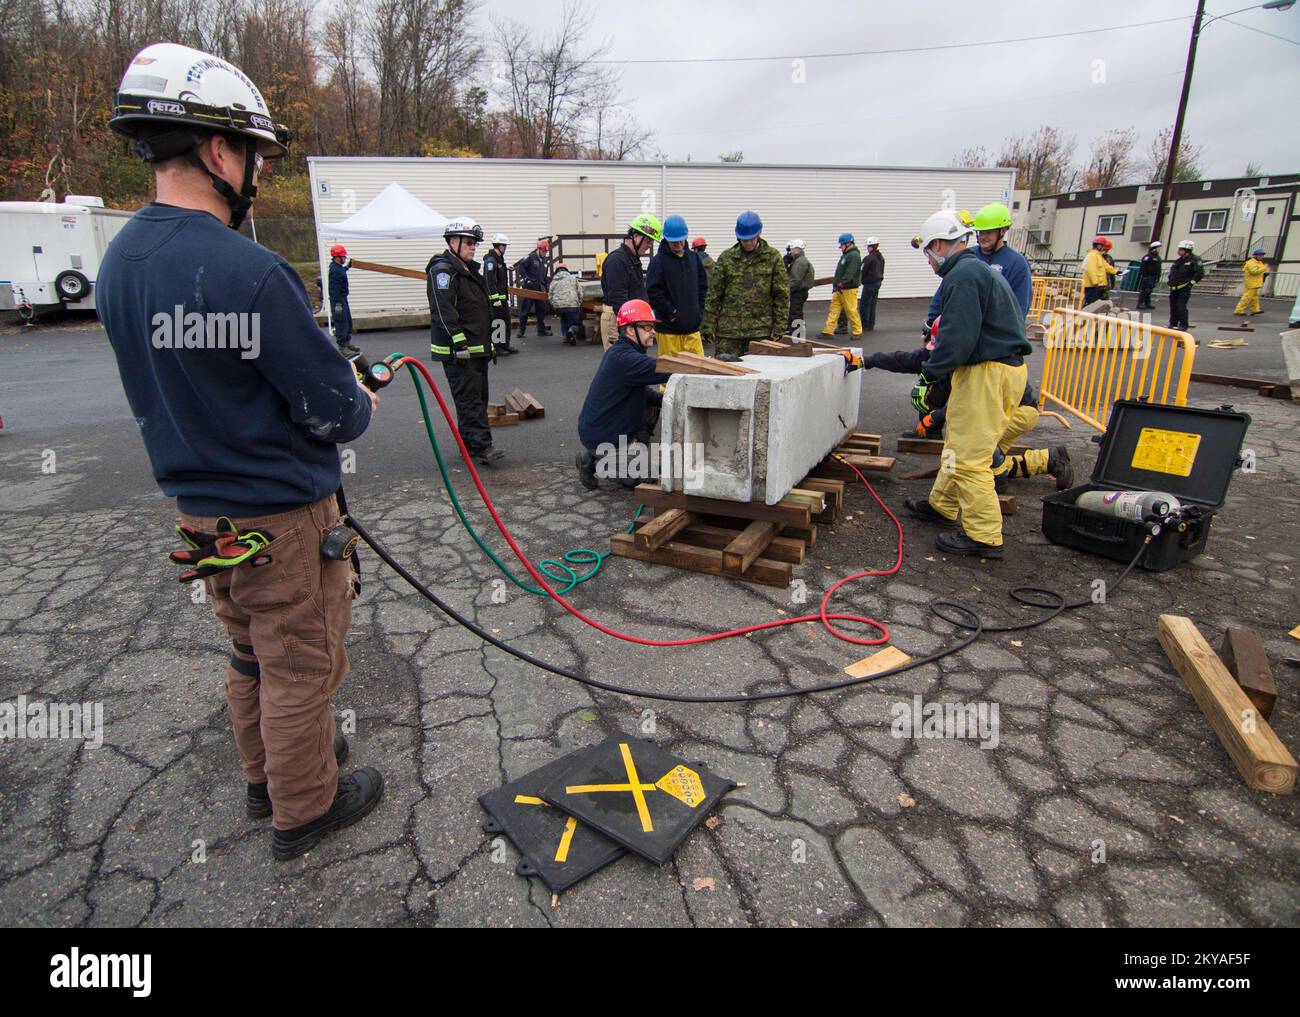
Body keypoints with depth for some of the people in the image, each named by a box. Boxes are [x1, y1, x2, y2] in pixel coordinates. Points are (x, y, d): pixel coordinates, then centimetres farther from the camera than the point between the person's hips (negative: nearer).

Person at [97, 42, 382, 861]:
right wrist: (362, 405, 3)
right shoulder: (248, 272, -25)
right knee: (300, 667, 11)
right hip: (280, 518, -8)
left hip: (201, 510, 8)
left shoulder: (119, 261, 2)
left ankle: (269, 772, 46)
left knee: (251, 658, 25)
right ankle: (305, 808, 32)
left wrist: (330, 380, 9)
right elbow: (336, 414, -21)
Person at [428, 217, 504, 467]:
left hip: (476, 347, 10)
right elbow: (444, 311, -20)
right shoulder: (443, 270, -11)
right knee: (469, 398, -11)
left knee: (478, 396, 13)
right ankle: (482, 446, -13)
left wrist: (488, 343, 26)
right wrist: (459, 342, -26)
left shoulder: (469, 269, 20)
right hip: (457, 350, -10)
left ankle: (468, 442, 22)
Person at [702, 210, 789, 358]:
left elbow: (782, 295, 3)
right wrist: (709, 326, 1)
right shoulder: (727, 257, 6)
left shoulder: (772, 257, 3)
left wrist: (779, 327, -4)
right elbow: (714, 294, 6)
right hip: (729, 330, 1)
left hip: (761, 330, -1)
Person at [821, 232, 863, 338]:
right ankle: (828, 332, 6)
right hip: (840, 289, 10)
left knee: (851, 311, -4)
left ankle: (857, 332, 7)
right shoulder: (845, 255, 19)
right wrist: (836, 284, 15)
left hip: (849, 289, -10)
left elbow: (849, 273, -22)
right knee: (834, 309, 6)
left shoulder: (854, 255, -13)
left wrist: (841, 284, -24)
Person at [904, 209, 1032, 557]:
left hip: (986, 373, -11)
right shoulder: (981, 269, 21)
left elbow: (957, 337, -22)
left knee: (968, 457, -7)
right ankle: (942, 505, 35)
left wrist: (928, 377, -15)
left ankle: (984, 537, -1)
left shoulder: (962, 275, -14)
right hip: (1007, 366, 11)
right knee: (958, 444, 21)